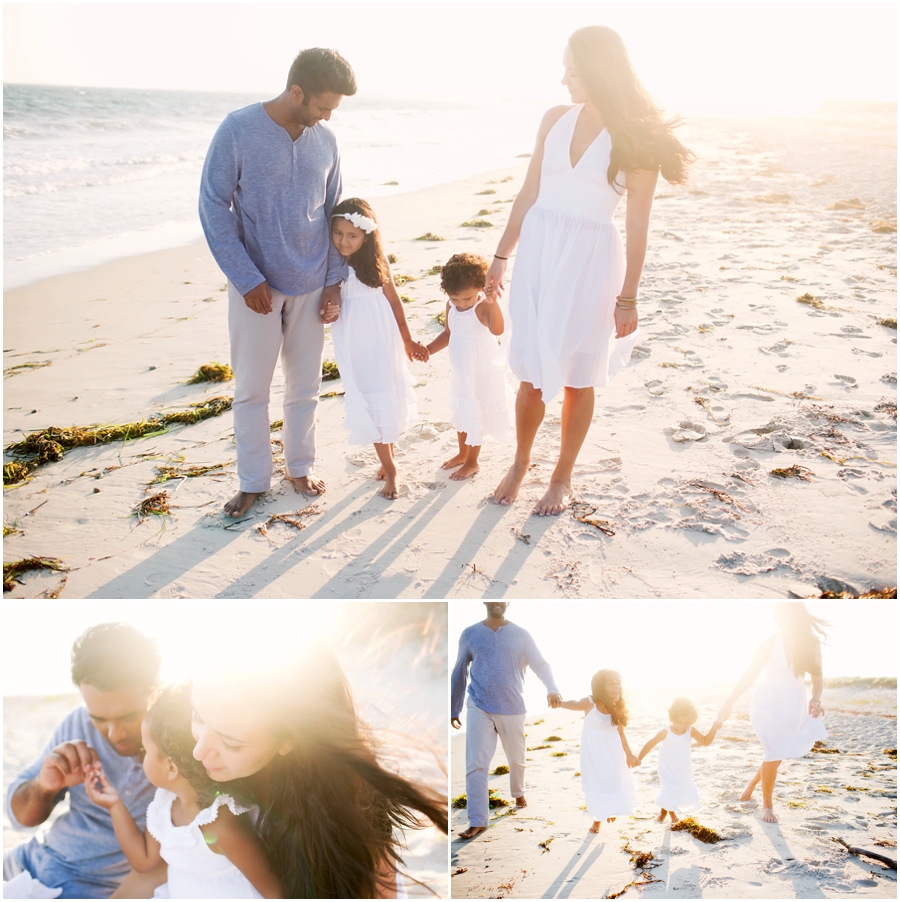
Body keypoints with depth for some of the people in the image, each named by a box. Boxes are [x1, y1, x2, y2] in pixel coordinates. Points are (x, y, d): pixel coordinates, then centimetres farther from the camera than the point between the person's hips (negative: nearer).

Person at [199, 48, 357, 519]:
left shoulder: (325, 140, 1)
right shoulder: (238, 131, -12)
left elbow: (332, 211, 9)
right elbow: (213, 207, -11)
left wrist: (334, 281, 3)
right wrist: (247, 279, -14)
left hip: (310, 285, 4)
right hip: (256, 285, -3)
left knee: (305, 384, 13)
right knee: (251, 388, 6)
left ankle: (299, 466, 31)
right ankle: (253, 481, 20)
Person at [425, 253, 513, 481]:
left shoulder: (483, 307, -26)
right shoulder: (451, 307, -4)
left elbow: (497, 330, -46)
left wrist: (493, 302, -58)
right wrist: (428, 349, 0)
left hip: (481, 375, -7)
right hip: (460, 374, 7)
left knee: (475, 417, 7)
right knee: (461, 415, 22)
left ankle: (472, 462, 24)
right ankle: (462, 453, 42)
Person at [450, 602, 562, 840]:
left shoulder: (521, 635, 1)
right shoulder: (470, 634, 2)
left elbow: (540, 664, -6)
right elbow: (459, 673, 10)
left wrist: (552, 689, -26)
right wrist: (453, 709, 13)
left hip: (513, 710, 1)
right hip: (479, 709, -1)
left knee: (516, 759, 17)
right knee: (476, 765, -6)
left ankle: (518, 793, 46)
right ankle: (477, 821, 1)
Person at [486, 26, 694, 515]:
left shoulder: (636, 138, -7)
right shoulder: (556, 119, 4)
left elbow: (637, 225, -7)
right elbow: (528, 194, 9)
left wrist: (627, 298, -7)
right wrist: (501, 257, 11)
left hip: (590, 261, -3)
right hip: (538, 252, 3)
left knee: (578, 376, 9)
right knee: (532, 371, 9)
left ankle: (562, 478, 26)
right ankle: (520, 463, 31)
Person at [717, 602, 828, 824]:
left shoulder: (811, 643, -6)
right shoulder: (771, 642, -11)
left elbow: (818, 677, 0)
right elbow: (750, 674, -7)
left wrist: (816, 699, -21)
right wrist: (729, 702, -9)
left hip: (794, 705, 3)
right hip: (768, 703, -3)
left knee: (776, 754, 10)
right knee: (774, 753, -10)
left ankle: (752, 784, 37)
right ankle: (767, 804, 9)